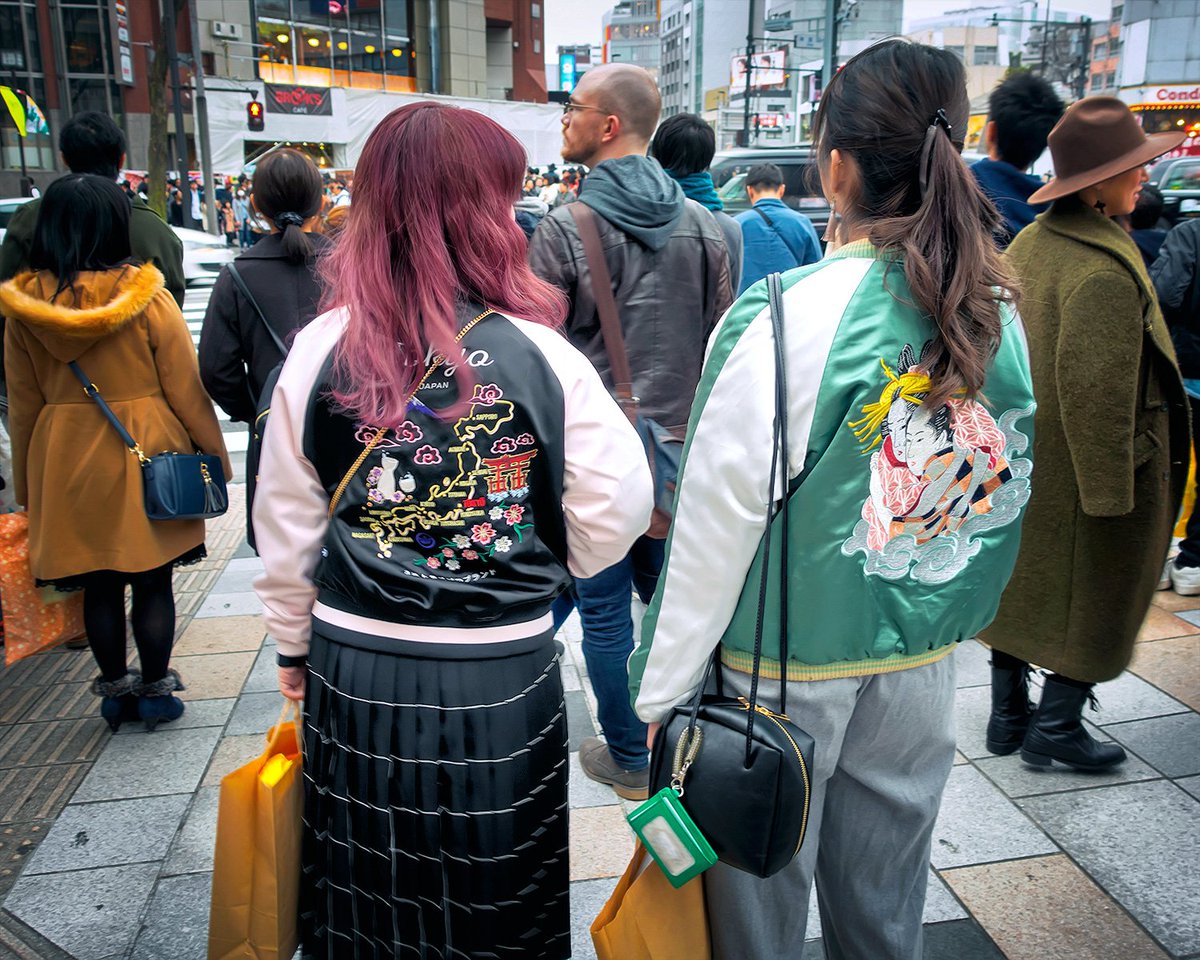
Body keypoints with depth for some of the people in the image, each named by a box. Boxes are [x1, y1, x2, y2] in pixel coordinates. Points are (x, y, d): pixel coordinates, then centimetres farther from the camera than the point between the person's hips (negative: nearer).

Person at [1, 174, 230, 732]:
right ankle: (155, 691, 19)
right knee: (153, 582, 9)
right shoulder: (145, 295, -13)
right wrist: (213, 453, 3)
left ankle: (114, 691, 28)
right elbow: (184, 387, -9)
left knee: (98, 585, 15)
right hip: (146, 455, -3)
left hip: (67, 462, 4)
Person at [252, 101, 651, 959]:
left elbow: (285, 529, 0)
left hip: (354, 671, 2)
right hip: (502, 676, -1)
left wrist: (295, 647, 15)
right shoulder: (543, 355, -13)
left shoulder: (320, 351, -8)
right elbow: (613, 517, -10)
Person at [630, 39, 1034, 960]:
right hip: (924, 657, 6)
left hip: (787, 667, -5)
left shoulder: (786, 321, -20)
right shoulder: (1005, 314, -2)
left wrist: (656, 695, -7)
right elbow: (1004, 497, 7)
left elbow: (719, 524, -17)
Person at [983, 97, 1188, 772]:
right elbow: (1095, 392, -25)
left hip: (1018, 464, 8)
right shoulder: (1106, 271, -24)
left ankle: (1008, 715, 30)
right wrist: (1113, 492, -19)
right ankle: (1056, 728, 22)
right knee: (1097, 597, 11)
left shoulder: (1028, 244, 2)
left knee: (1022, 584, 18)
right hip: (1082, 472, -8)